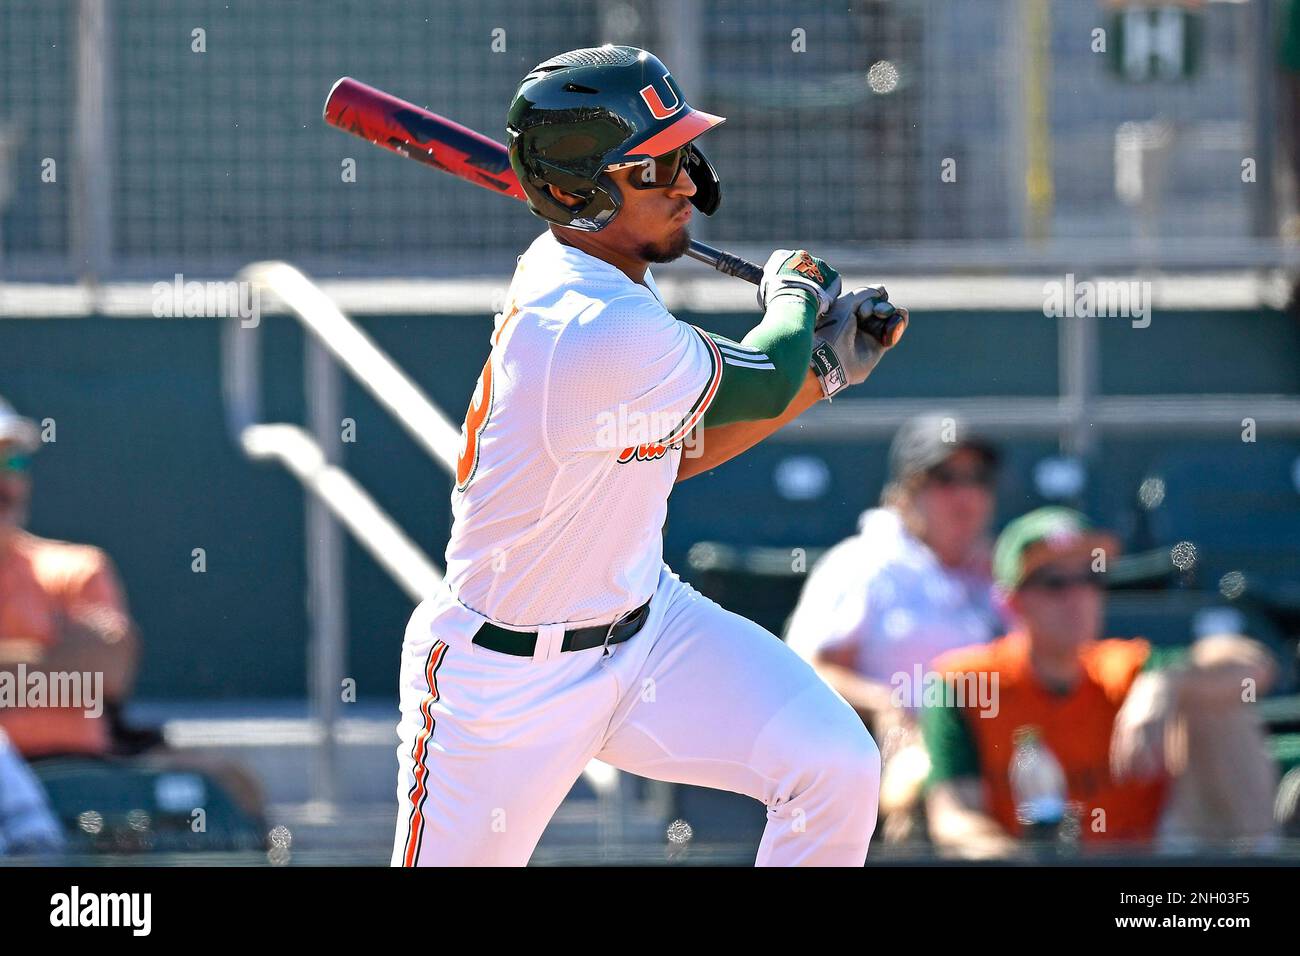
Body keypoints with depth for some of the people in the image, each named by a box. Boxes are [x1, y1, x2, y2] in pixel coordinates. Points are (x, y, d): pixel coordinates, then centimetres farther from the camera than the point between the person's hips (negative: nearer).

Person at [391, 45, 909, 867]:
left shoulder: (584, 270, -1)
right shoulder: (606, 336, -31)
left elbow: (674, 450, 13)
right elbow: (762, 383, -11)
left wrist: (824, 367, 7)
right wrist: (794, 295, 10)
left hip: (645, 621, 8)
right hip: (508, 681, -8)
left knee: (837, 767, -11)